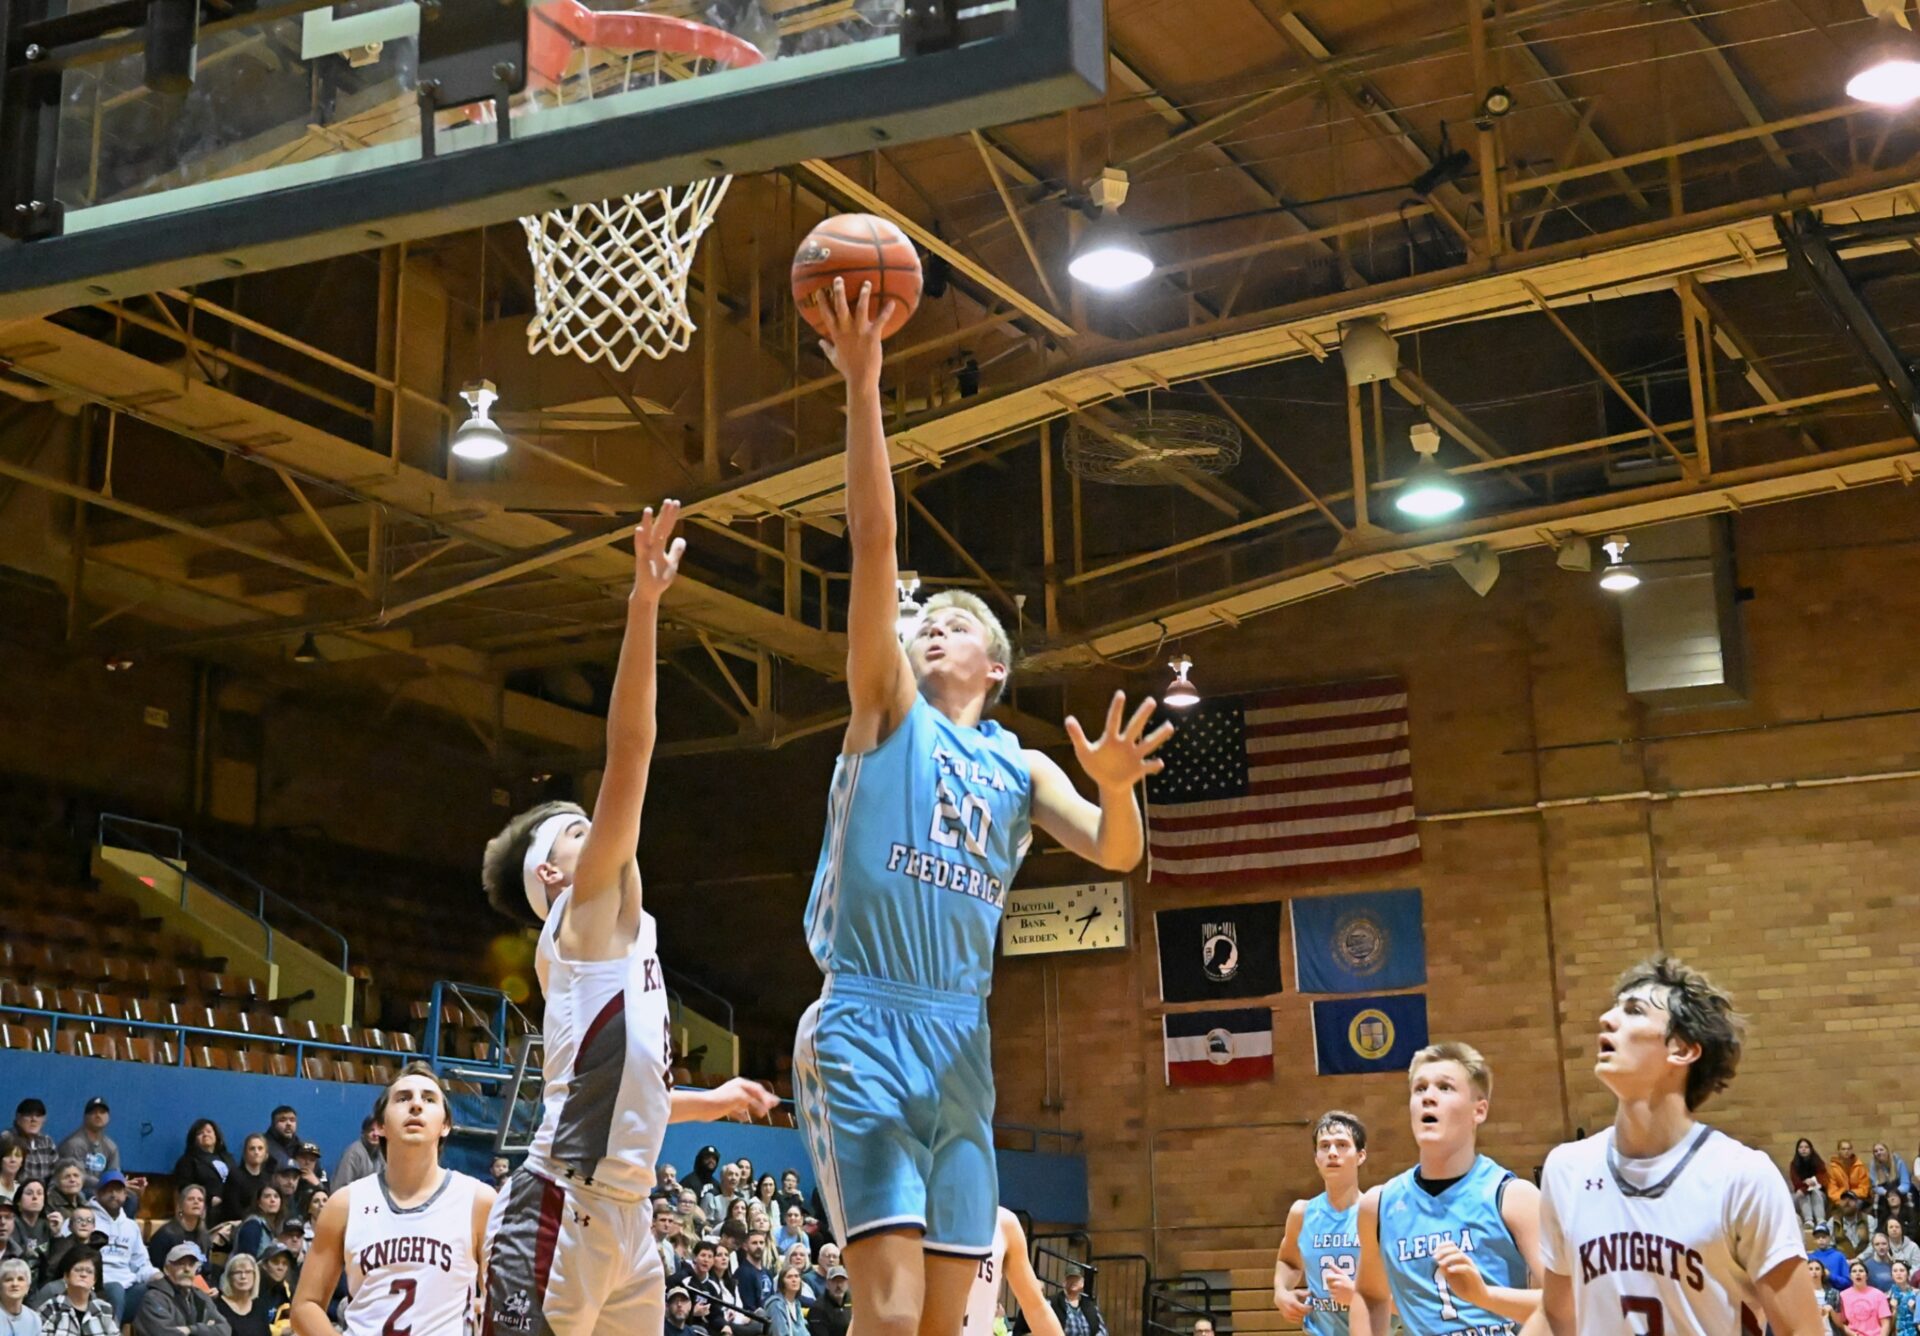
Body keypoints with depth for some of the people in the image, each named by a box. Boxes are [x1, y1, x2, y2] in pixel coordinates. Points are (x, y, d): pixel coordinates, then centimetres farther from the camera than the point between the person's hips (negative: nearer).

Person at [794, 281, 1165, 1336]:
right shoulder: (889, 709, 7)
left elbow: (1114, 855, 1)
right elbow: (874, 548, -4)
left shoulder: (1023, 767, 17)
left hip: (962, 1043, 5)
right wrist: (863, 388, -14)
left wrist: (1116, 790, -22)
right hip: (863, 1026, -4)